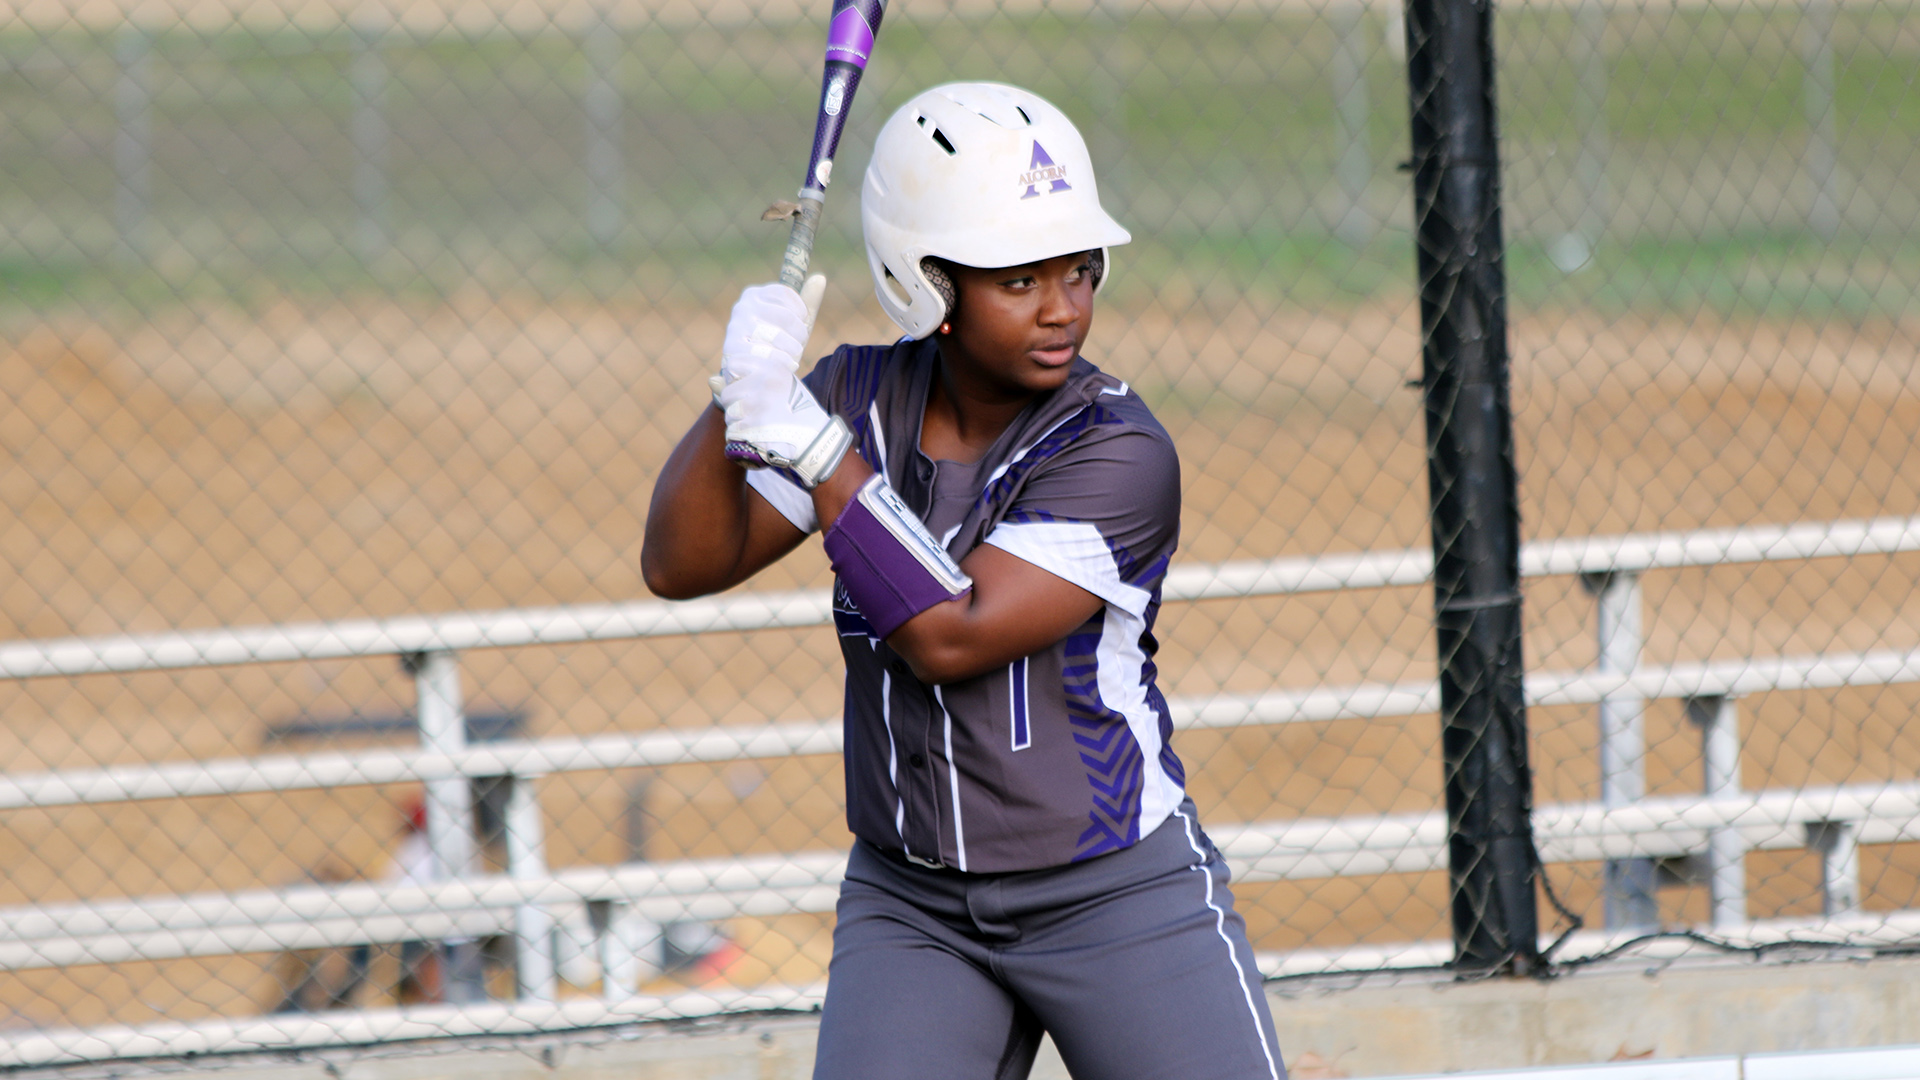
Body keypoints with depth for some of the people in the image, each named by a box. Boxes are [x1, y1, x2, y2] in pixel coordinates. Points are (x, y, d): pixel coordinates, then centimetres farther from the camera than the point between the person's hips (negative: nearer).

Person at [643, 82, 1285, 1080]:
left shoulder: (1117, 452, -16)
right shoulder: (861, 398, 0)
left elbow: (951, 637, -23)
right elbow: (682, 567, -3)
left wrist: (811, 445, -23)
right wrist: (740, 401, -19)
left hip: (1120, 899, -4)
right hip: (909, 908, 4)